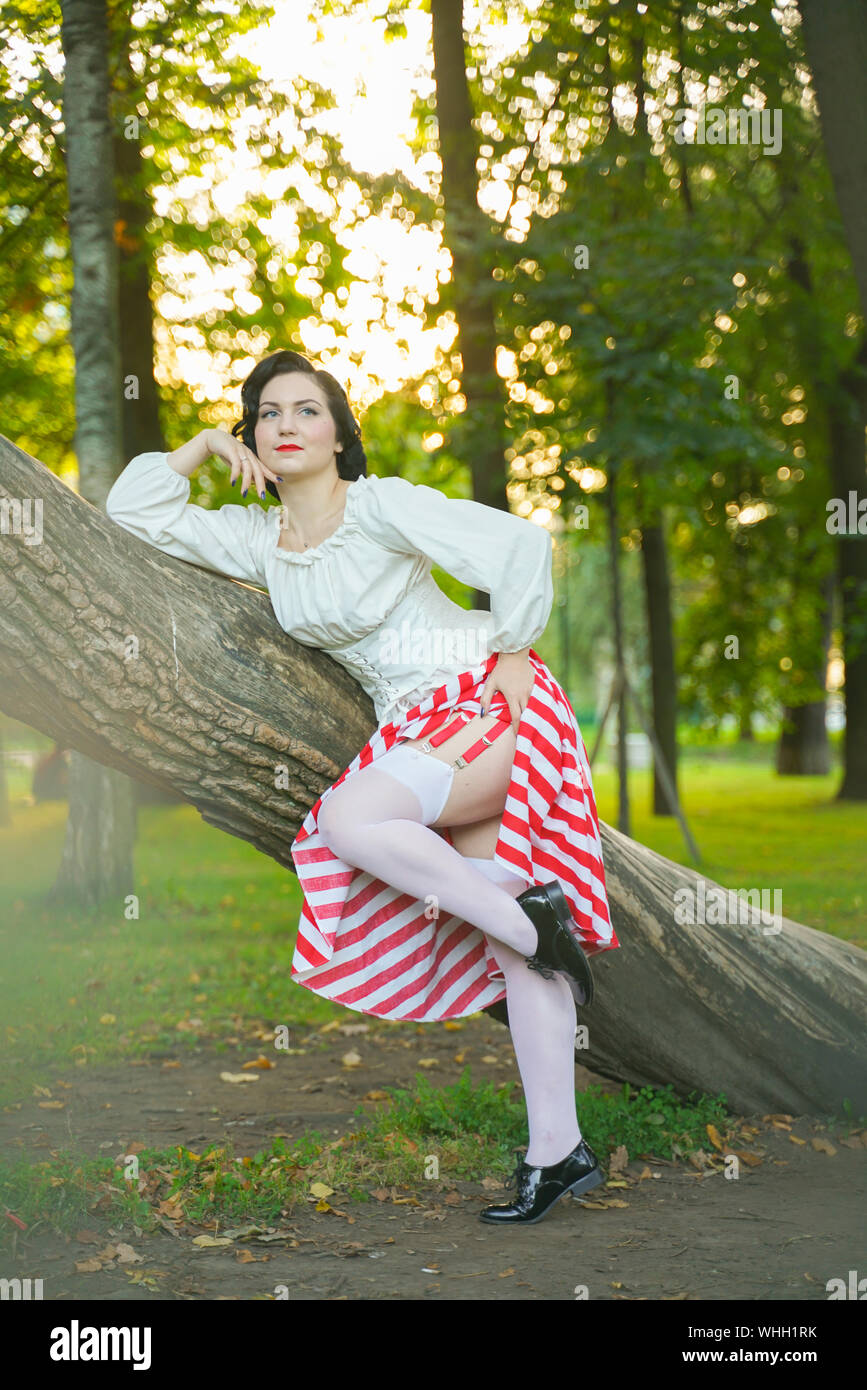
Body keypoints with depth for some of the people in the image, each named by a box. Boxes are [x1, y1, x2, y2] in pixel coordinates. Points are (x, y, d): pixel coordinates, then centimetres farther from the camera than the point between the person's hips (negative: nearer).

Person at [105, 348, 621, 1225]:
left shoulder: (382, 505, -7)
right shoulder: (257, 539, 12)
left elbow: (521, 545, -13)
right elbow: (134, 509, 16)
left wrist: (511, 664, -10)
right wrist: (205, 445, 7)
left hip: (485, 700, -6)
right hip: (420, 727, 6)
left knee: (348, 820, -28)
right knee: (509, 936, 2)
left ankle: (535, 916, -13)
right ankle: (557, 1152, 4)